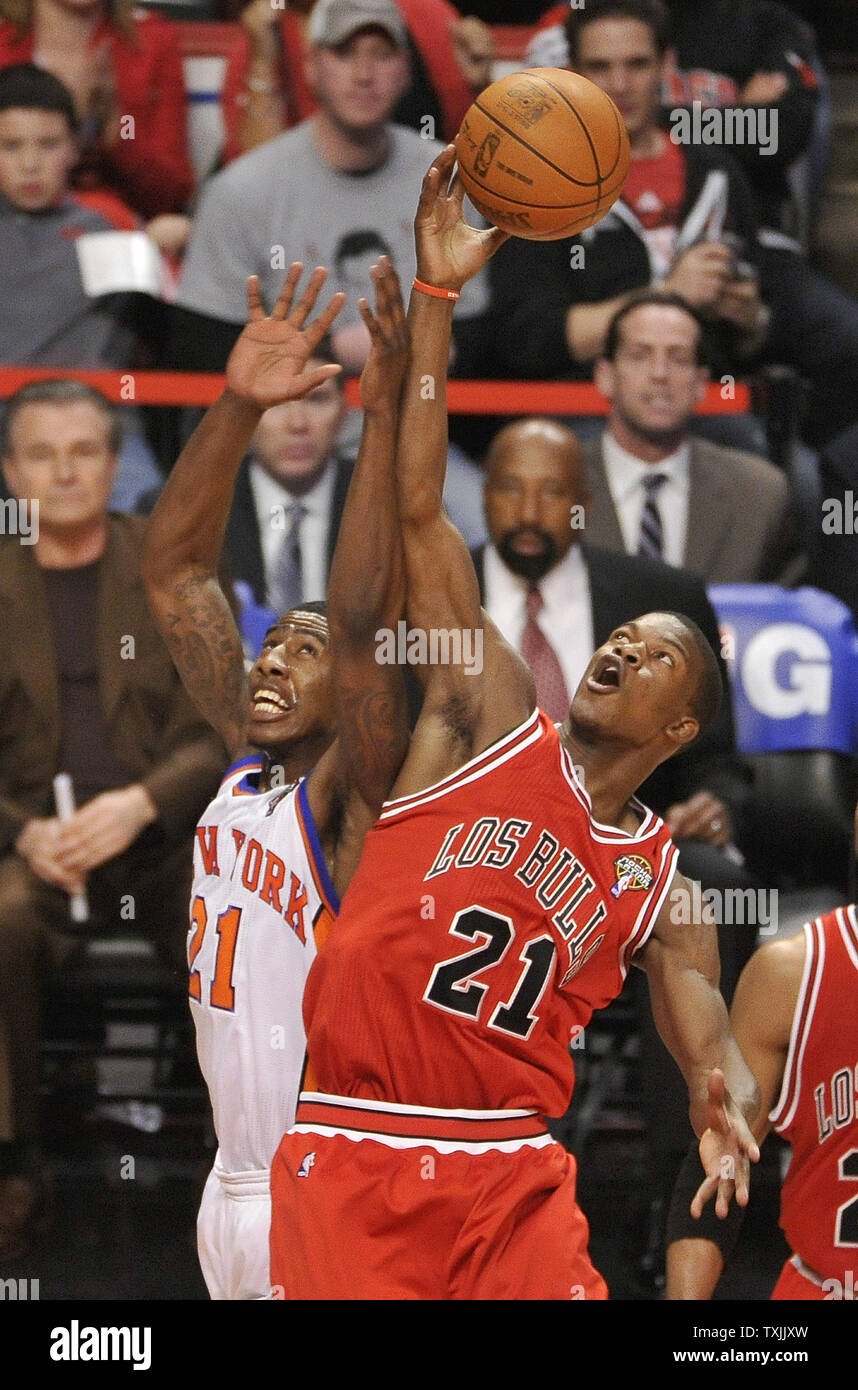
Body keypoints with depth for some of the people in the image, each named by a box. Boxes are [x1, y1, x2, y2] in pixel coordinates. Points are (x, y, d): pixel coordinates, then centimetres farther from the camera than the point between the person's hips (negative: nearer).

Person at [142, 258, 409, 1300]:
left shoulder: (350, 800, -11)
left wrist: (383, 410, -31)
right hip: (238, 1189, 8)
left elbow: (362, 622, -27)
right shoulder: (248, 760, 8)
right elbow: (173, 574, 7)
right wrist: (239, 403, -4)